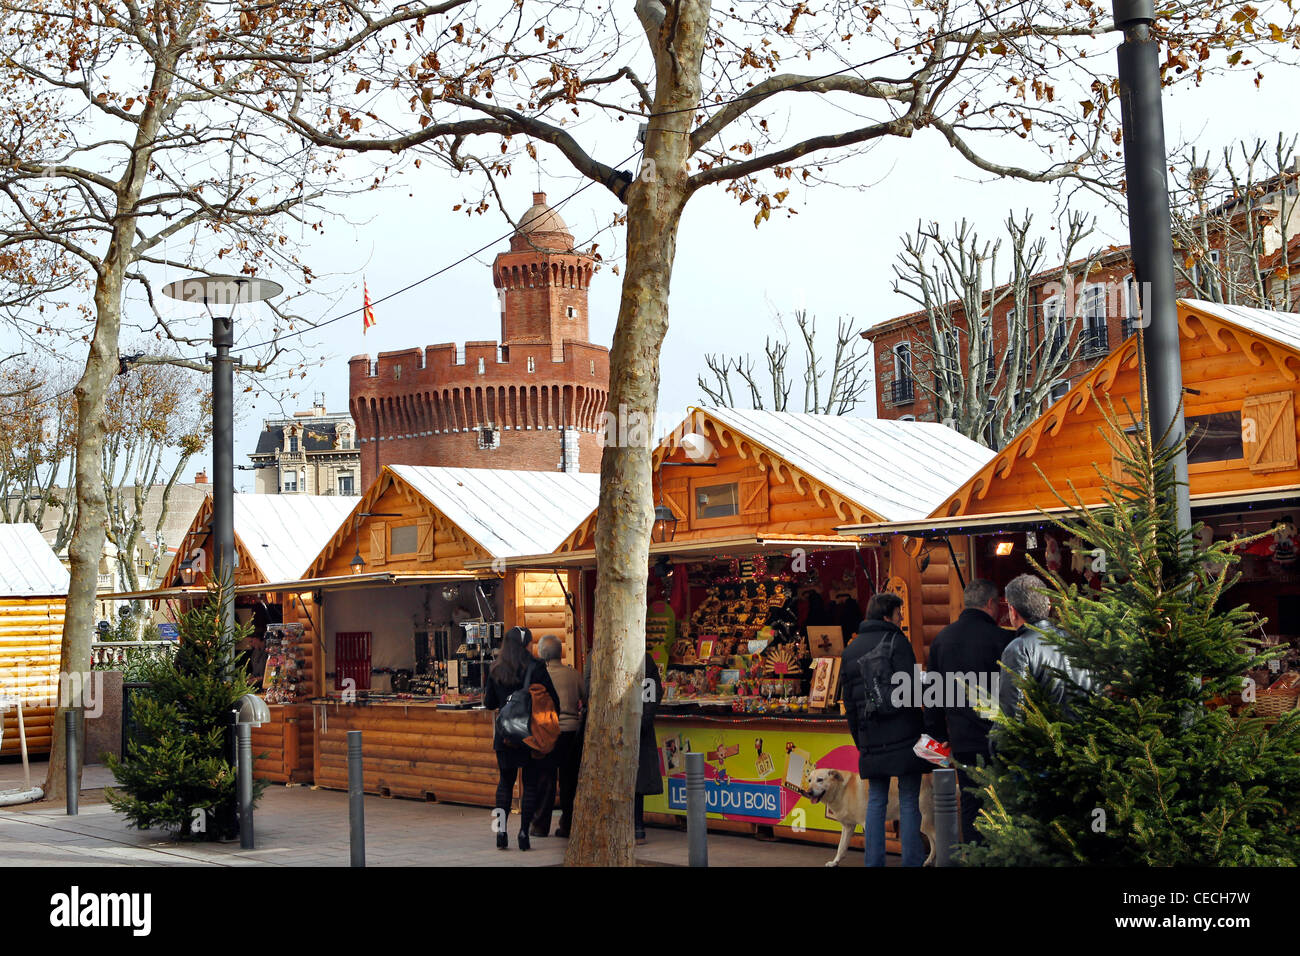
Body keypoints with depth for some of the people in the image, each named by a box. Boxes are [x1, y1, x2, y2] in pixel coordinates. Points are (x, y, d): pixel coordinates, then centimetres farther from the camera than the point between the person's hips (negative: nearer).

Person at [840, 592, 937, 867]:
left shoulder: (850, 650, 15)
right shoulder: (895, 641, -5)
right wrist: (920, 728, -3)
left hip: (871, 739, 5)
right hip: (903, 735, -5)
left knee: (876, 801, 11)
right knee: (909, 802, -1)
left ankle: (874, 861, 9)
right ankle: (912, 861, -3)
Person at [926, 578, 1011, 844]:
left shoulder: (942, 638, 8)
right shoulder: (999, 638, -10)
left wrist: (940, 733, 20)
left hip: (961, 740, 5)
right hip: (996, 739, -5)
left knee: (970, 805, 10)